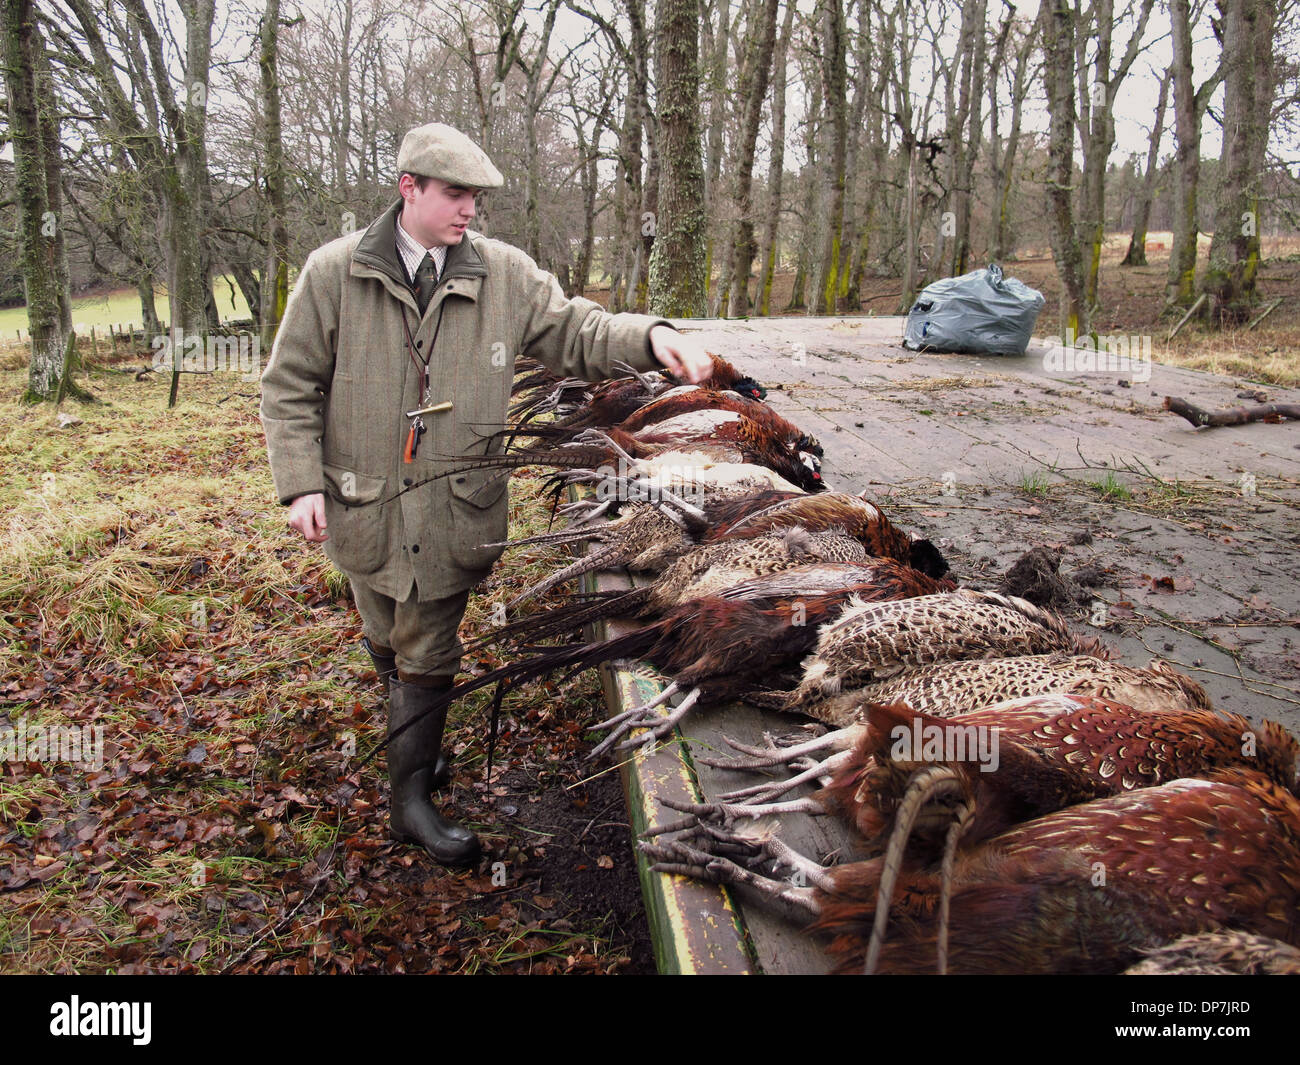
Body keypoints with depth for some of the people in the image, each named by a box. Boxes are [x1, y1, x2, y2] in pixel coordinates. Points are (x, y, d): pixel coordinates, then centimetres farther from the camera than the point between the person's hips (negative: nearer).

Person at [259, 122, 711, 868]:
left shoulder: (505, 274, -3)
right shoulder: (334, 273, -5)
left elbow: (573, 332, 0)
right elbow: (291, 387, -1)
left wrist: (649, 339, -20)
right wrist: (302, 483, -9)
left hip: (453, 511, 0)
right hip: (363, 506, 1)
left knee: (429, 653, 9)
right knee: (386, 641, 19)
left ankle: (413, 794, 28)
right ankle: (412, 740, 48)